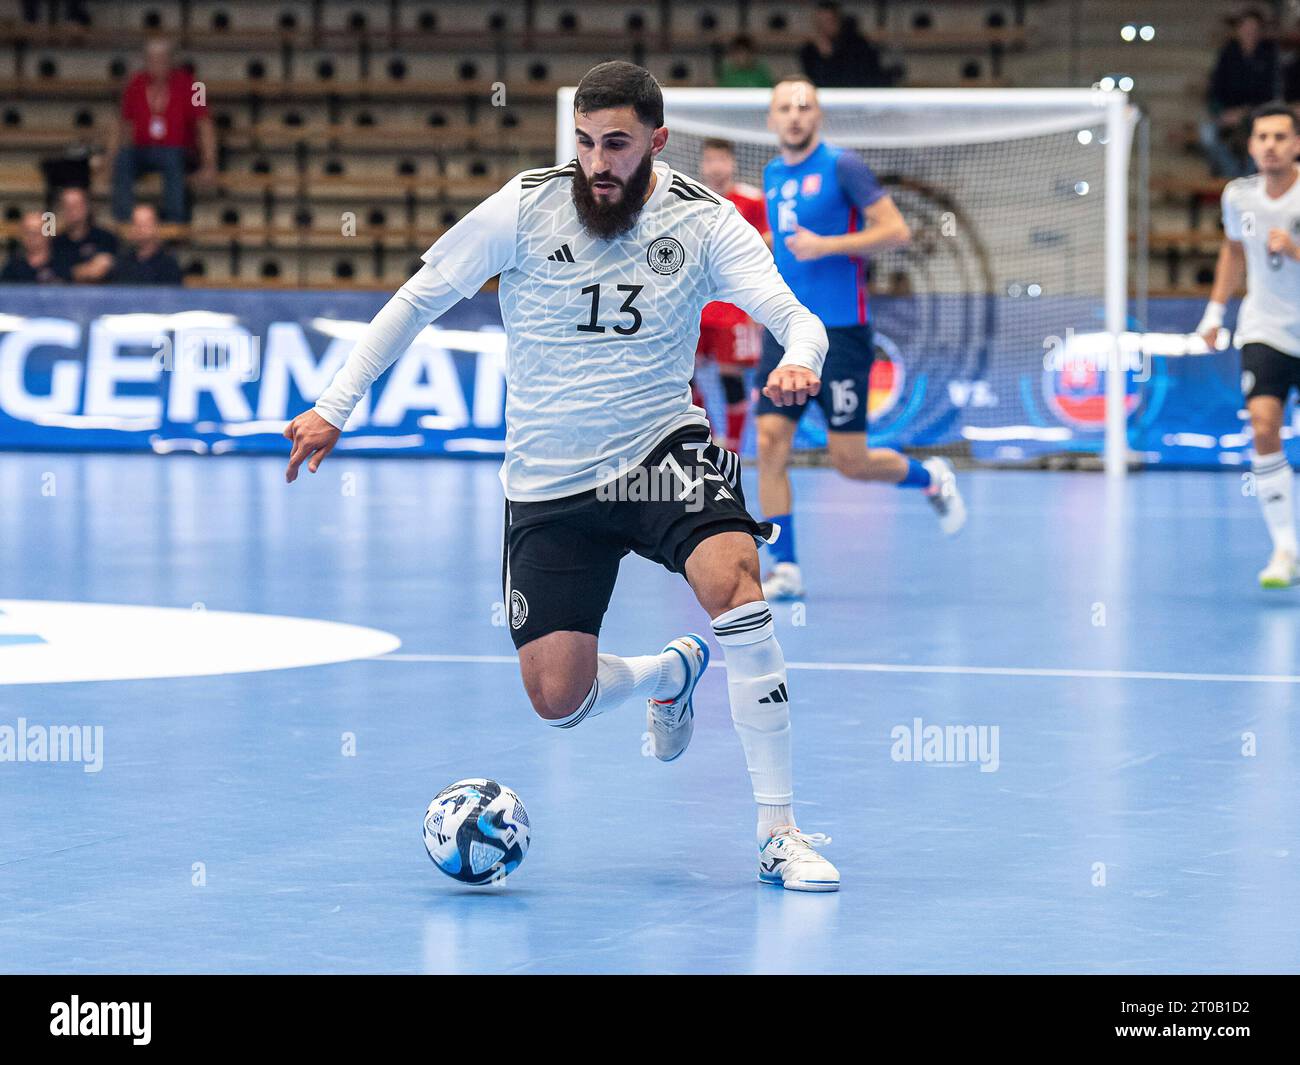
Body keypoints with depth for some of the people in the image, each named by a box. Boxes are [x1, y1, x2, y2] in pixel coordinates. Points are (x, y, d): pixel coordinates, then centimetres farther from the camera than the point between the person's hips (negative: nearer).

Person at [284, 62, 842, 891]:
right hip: (550, 482, 1)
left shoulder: (702, 221, -7)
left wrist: (798, 363, -41)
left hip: (660, 449, -1)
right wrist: (335, 407, -2)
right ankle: (673, 673, 35)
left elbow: (792, 314, -17)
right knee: (557, 700, -4)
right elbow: (419, 299, 2)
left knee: (735, 581, -32)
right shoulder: (526, 208, -7)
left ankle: (779, 831, -22)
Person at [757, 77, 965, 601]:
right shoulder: (772, 175, 12)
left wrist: (826, 245, -20)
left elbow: (896, 230, -13)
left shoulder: (841, 166, -8)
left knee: (849, 460, -2)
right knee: (770, 443, -8)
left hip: (840, 332, -6)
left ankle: (930, 478, 28)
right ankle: (785, 569, -2)